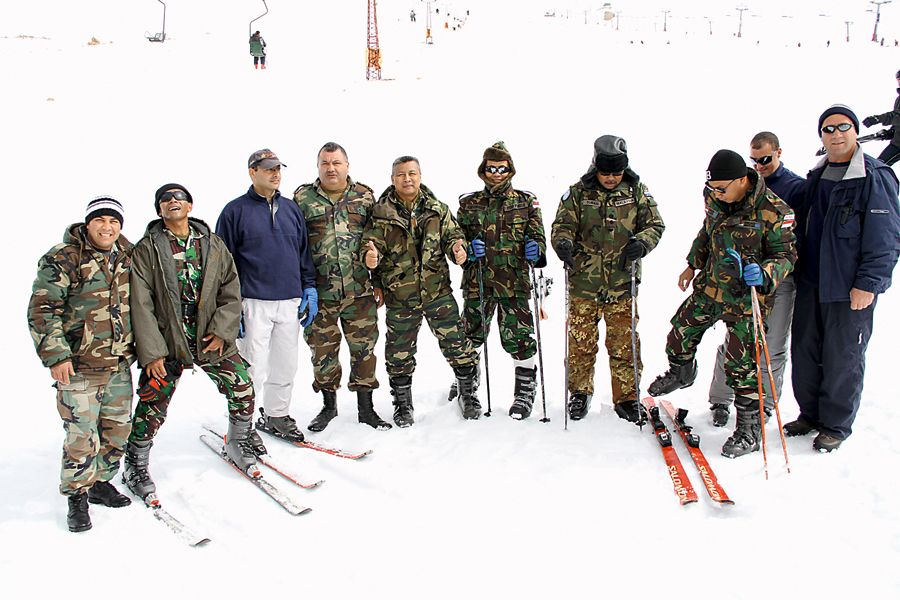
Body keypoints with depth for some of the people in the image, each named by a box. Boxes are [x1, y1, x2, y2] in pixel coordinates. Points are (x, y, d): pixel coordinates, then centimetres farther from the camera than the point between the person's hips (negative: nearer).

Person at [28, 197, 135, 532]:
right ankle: (77, 496, 13)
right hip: (78, 366, -6)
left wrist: (139, 345, 21)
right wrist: (55, 355, -16)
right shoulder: (62, 259, -11)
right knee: (82, 435, -5)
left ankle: (101, 482, 32)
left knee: (118, 427, 12)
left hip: (120, 363, 6)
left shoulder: (127, 255, 7)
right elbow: (42, 310, -11)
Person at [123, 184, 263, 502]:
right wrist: (152, 351, -14)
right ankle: (135, 466, 17)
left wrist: (221, 330, -7)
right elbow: (141, 305, -9)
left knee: (242, 388, 3)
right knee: (152, 405, -5)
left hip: (210, 336, 3)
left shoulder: (213, 245, 5)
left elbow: (231, 291, 6)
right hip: (166, 342, -3)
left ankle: (237, 443, 29)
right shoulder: (147, 249, -5)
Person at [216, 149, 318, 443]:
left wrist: (309, 290, 11)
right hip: (253, 303, -5)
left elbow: (304, 254, 19)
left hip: (290, 302, 5)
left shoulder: (291, 209, 13)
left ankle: (277, 415, 28)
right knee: (252, 367, -4)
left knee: (285, 365, 12)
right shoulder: (236, 210, -1)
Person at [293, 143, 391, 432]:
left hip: (360, 290, 1)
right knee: (323, 348, 8)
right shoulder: (302, 197, 5)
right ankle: (329, 404, 25)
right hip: (319, 291, 0)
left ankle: (365, 407, 18)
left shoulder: (365, 196, 9)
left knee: (363, 346, 5)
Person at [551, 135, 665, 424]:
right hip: (584, 281, 0)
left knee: (625, 343, 3)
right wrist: (564, 242, -23)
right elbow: (563, 224, 0)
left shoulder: (637, 191, 4)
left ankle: (627, 397, 19)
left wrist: (641, 243, -15)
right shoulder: (578, 192, 1)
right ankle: (580, 392, 25)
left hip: (622, 282, 0)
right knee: (581, 341, 7)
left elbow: (655, 224, 6)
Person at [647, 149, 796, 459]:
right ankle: (681, 373, 51)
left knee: (741, 366, -2)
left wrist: (764, 273, -33)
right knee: (681, 333, 17)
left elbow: (786, 254, -14)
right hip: (709, 288, 6)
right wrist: (693, 265, 23)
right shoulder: (714, 198, -2)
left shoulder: (774, 211, -21)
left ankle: (749, 430, 14)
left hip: (745, 299, -6)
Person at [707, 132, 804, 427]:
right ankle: (720, 400, 15)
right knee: (734, 342, 4)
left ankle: (764, 404, 18)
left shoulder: (797, 187, -1)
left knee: (773, 347, 5)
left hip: (780, 280, -2)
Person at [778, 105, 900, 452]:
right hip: (811, 283, 7)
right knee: (804, 352, 13)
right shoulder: (817, 177, 10)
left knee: (842, 359, 5)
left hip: (851, 289, -6)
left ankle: (836, 426, 20)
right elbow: (795, 209, 25)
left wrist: (868, 284, -17)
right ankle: (810, 414, 30)